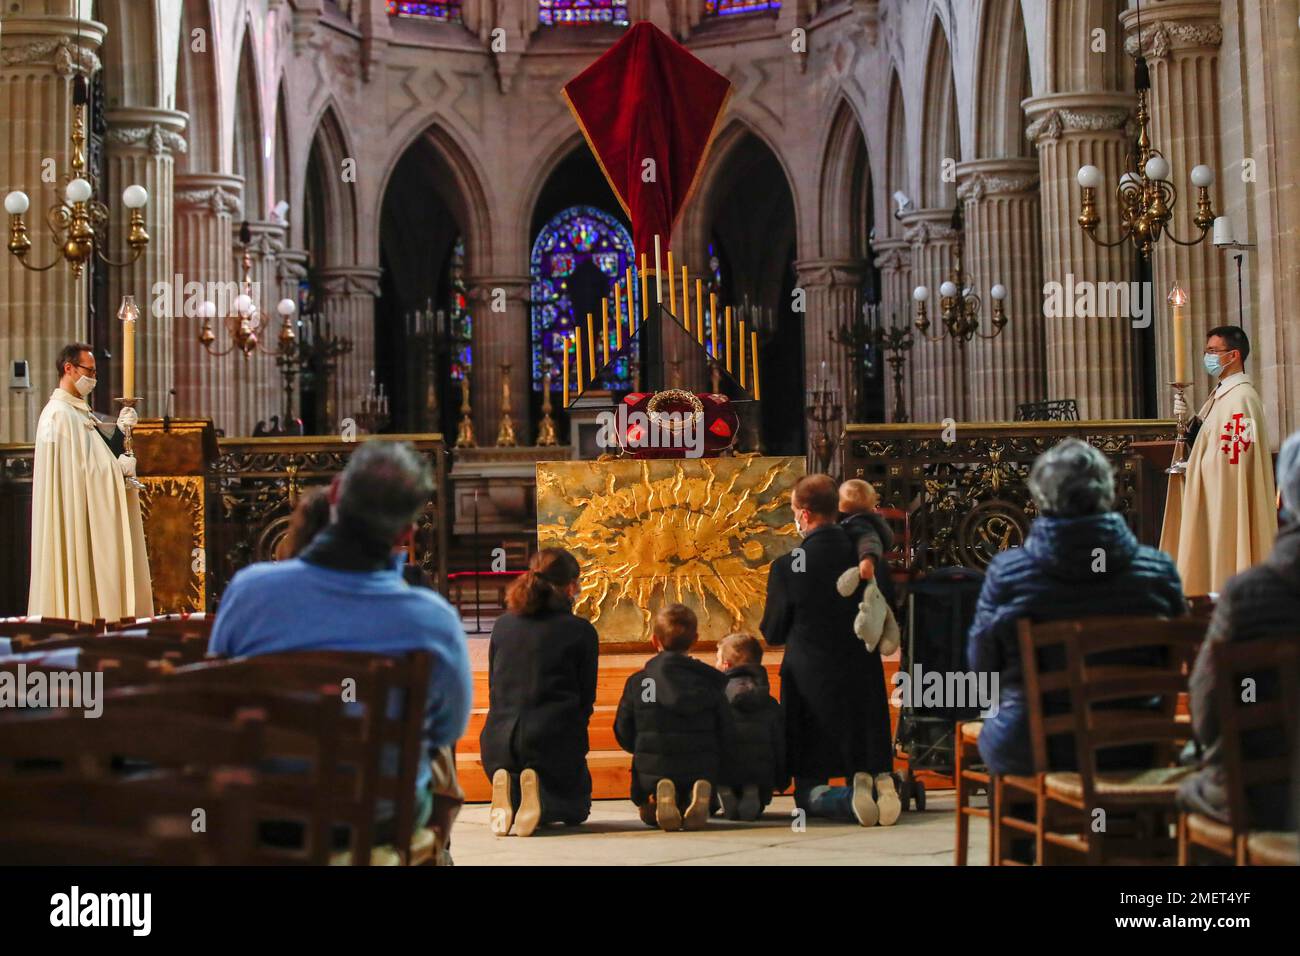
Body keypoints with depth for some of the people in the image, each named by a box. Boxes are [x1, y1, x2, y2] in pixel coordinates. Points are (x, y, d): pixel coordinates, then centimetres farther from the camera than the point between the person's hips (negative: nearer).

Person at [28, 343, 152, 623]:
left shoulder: (80, 411, 16)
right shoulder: (60, 414, -14)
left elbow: (104, 454, 17)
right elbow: (75, 468, -21)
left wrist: (120, 429, 1)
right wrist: (120, 467, -11)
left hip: (97, 514, 10)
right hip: (78, 516, -10)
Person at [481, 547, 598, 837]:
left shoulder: (503, 625, 8)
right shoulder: (581, 631, -4)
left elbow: (493, 689, 14)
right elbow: (587, 697, 2)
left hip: (499, 739, 3)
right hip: (555, 738, -3)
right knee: (575, 808, 23)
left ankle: (507, 791, -7)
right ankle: (540, 798, -12)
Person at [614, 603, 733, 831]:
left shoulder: (637, 682, -3)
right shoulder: (709, 681, 0)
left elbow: (623, 735, 3)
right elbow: (727, 735, 2)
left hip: (652, 772, -1)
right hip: (702, 772, 1)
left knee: (649, 815, 27)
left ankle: (660, 798, -12)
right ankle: (697, 796, -11)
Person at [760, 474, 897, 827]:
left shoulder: (787, 567, -13)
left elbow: (772, 635, -1)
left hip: (811, 683, -3)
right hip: (865, 680, 3)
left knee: (808, 792, 8)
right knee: (872, 770, 18)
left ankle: (853, 798, -22)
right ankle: (882, 785, -16)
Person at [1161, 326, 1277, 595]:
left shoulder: (1242, 397, -16)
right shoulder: (1220, 394, 14)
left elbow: (1233, 458, -20)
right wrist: (1189, 421, 2)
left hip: (1228, 507, -10)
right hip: (1212, 503, 10)